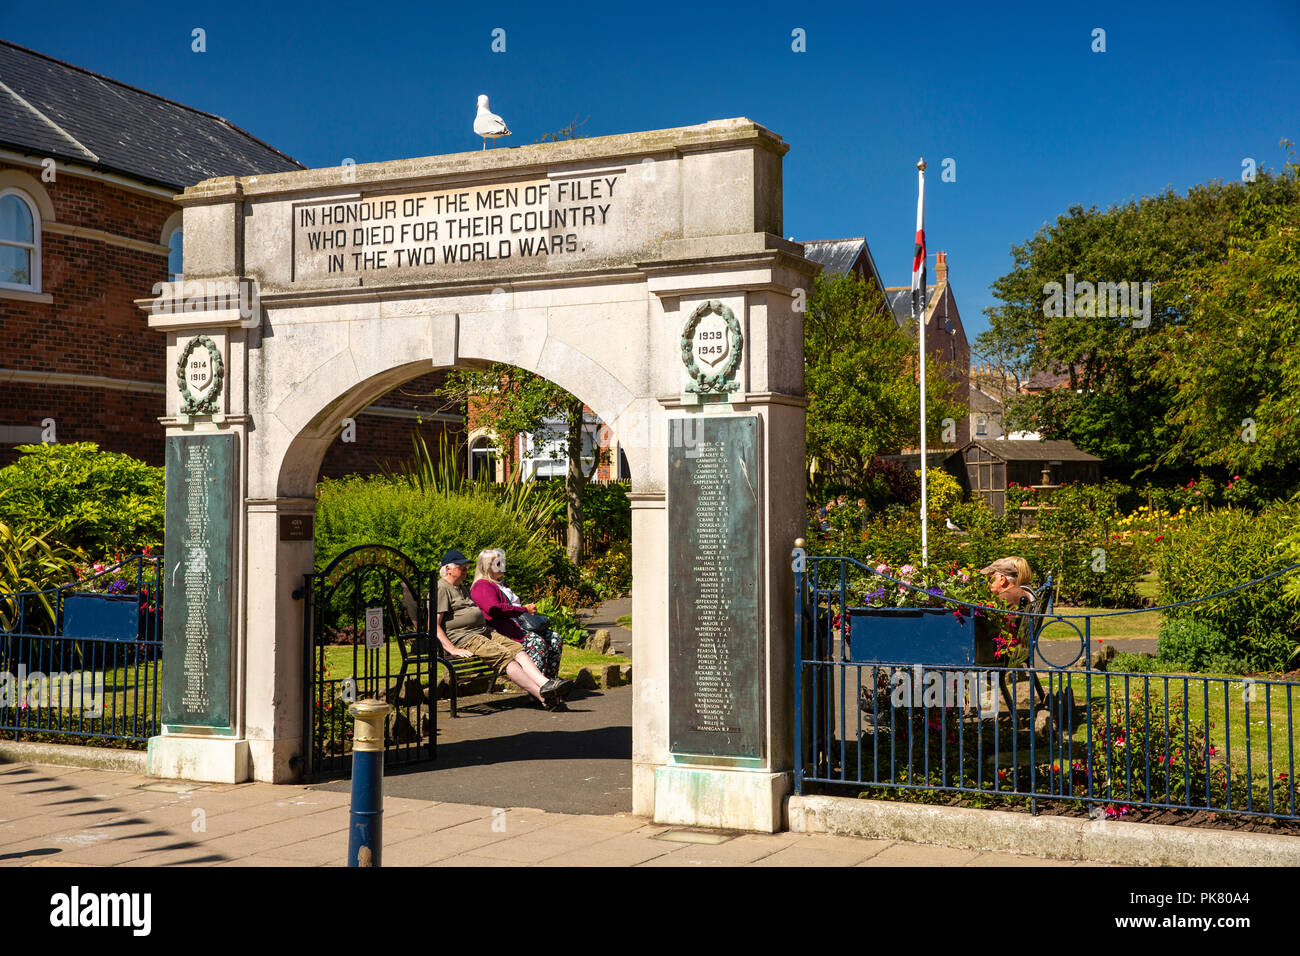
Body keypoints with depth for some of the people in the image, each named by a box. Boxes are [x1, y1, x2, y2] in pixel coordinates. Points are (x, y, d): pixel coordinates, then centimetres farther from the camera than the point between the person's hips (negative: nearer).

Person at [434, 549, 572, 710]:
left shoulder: (463, 588, 28)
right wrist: (452, 650, -22)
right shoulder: (441, 589, -3)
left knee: (516, 648, -15)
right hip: (462, 638, -9)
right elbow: (434, 625, -13)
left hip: (483, 631, 9)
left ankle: (545, 683, -34)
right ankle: (542, 696, -37)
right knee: (504, 656, -26)